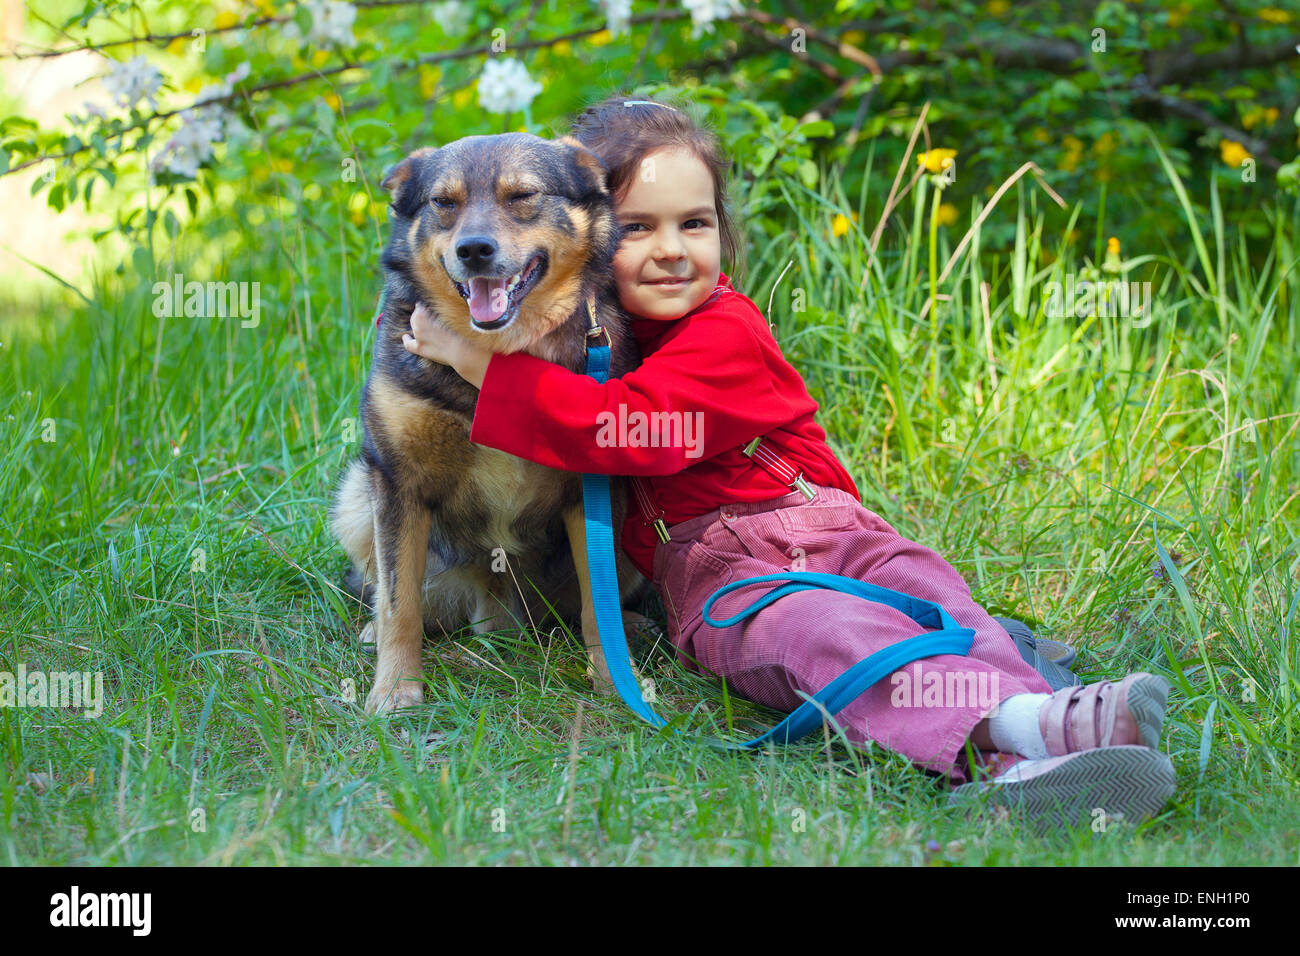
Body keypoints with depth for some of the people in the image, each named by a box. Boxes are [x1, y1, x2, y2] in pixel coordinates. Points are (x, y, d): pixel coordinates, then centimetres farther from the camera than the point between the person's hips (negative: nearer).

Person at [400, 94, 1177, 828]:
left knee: (921, 588, -32)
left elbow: (629, 427, -24)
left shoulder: (727, 332, -7)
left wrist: (481, 361, -24)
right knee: (818, 627, -33)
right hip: (715, 572, 0)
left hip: (823, 532, 0)